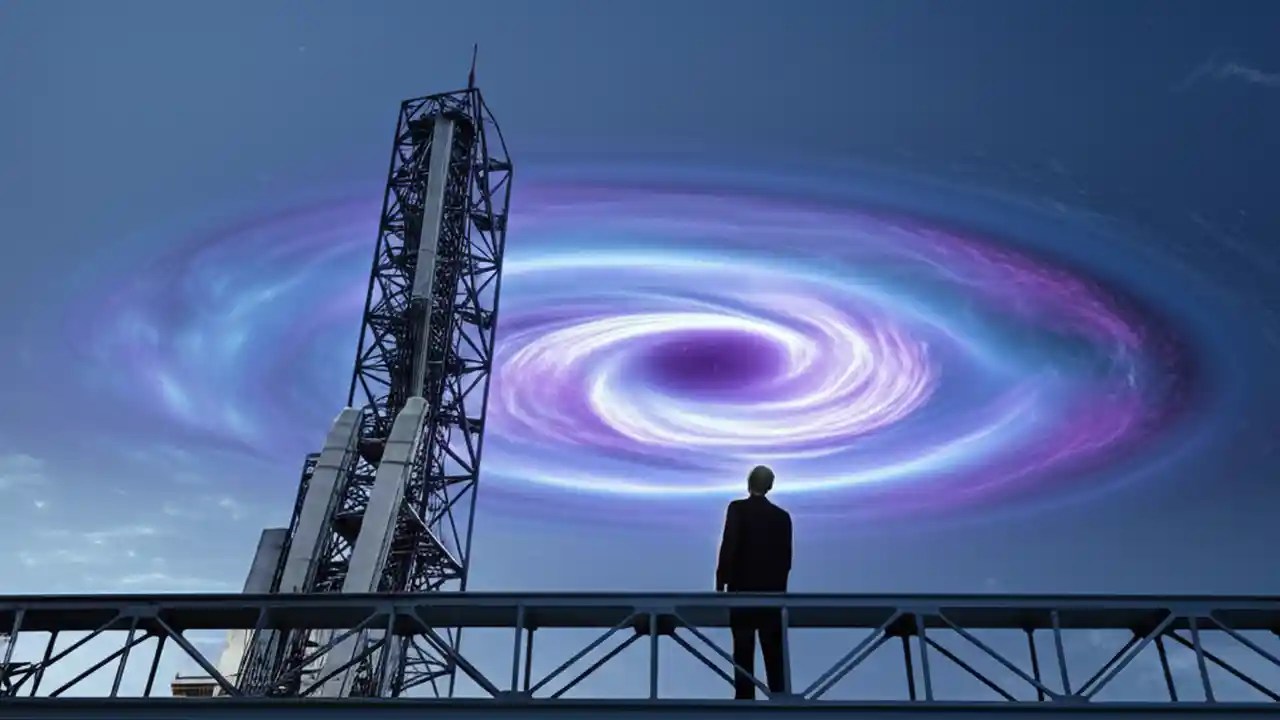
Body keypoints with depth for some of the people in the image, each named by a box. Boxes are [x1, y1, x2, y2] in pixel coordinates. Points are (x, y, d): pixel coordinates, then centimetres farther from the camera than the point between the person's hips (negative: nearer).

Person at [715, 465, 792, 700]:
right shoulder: (782, 516, 6)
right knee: (774, 651, 8)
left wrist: (721, 582, -8)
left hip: (742, 587, -4)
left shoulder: (737, 508, -7)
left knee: (743, 650, 1)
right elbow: (786, 557, 8)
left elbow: (729, 547, -14)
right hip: (773, 589, 4)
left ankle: (745, 698, 1)